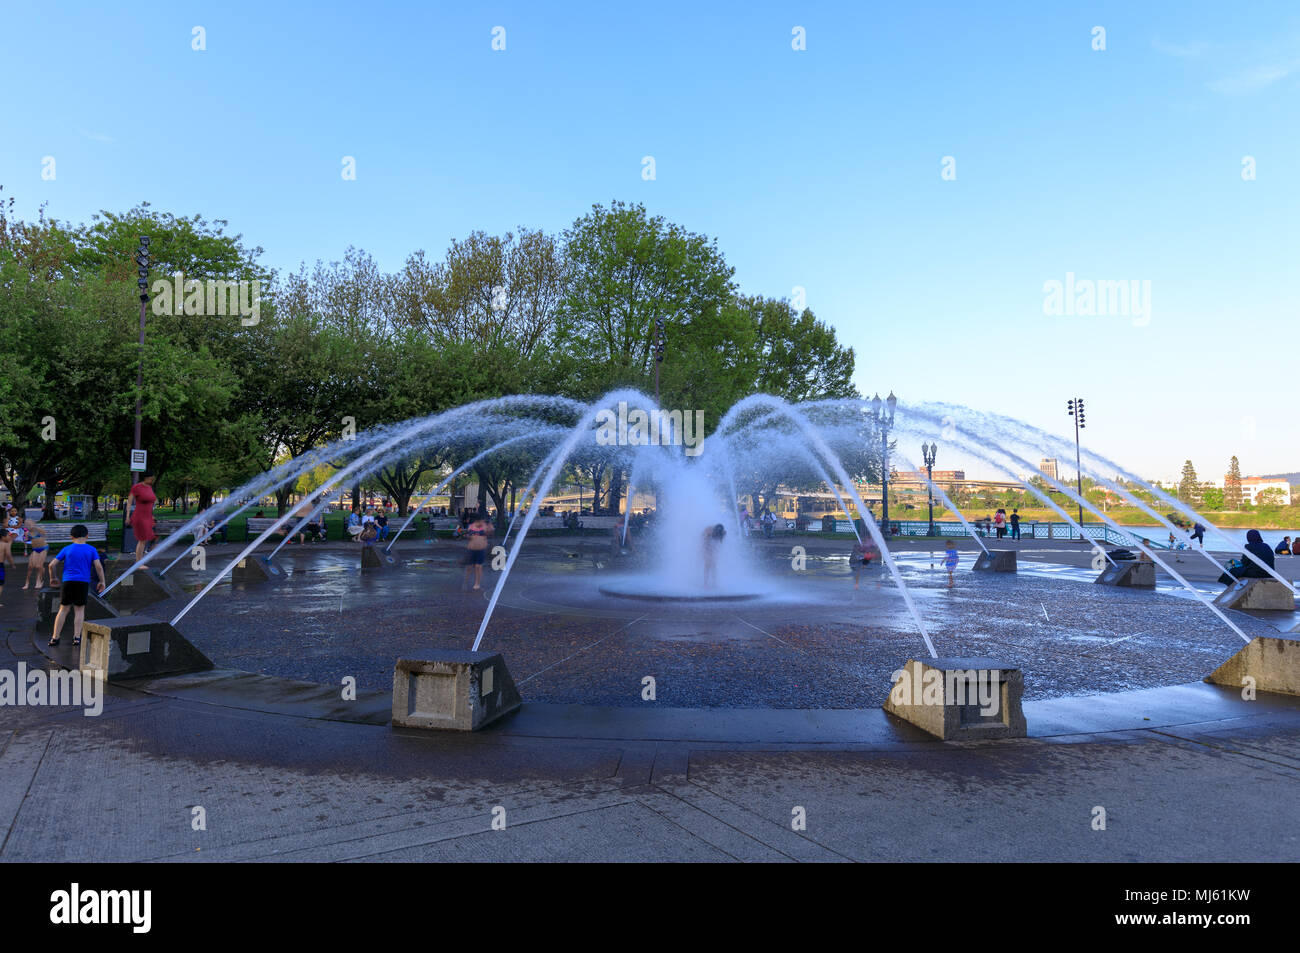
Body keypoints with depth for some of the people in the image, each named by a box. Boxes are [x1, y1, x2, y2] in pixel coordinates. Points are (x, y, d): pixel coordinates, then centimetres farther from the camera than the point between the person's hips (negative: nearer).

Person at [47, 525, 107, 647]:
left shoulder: (67, 549, 6)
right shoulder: (92, 550, 4)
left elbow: (52, 565, 5)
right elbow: (98, 567, -5)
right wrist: (102, 582, 4)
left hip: (68, 582, 1)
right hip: (83, 582, -1)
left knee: (63, 610, 8)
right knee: (79, 610, 6)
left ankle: (55, 638, 8)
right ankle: (76, 637, -1)